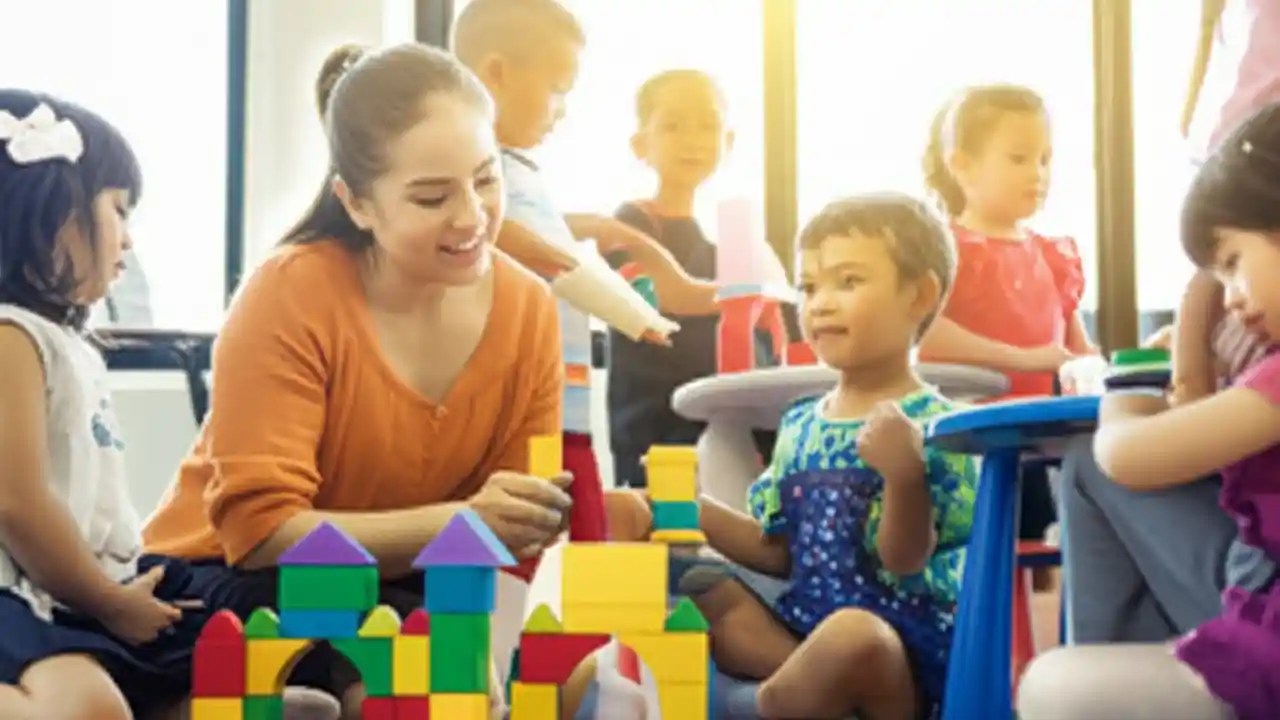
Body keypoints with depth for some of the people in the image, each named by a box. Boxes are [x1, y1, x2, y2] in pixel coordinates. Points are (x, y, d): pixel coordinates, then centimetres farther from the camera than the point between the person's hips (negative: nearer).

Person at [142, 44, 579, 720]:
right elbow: (260, 531, -25)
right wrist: (457, 520, -36)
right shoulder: (291, 295, -21)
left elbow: (505, 534, -6)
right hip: (231, 582, -5)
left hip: (393, 587, 5)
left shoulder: (528, 309, -9)